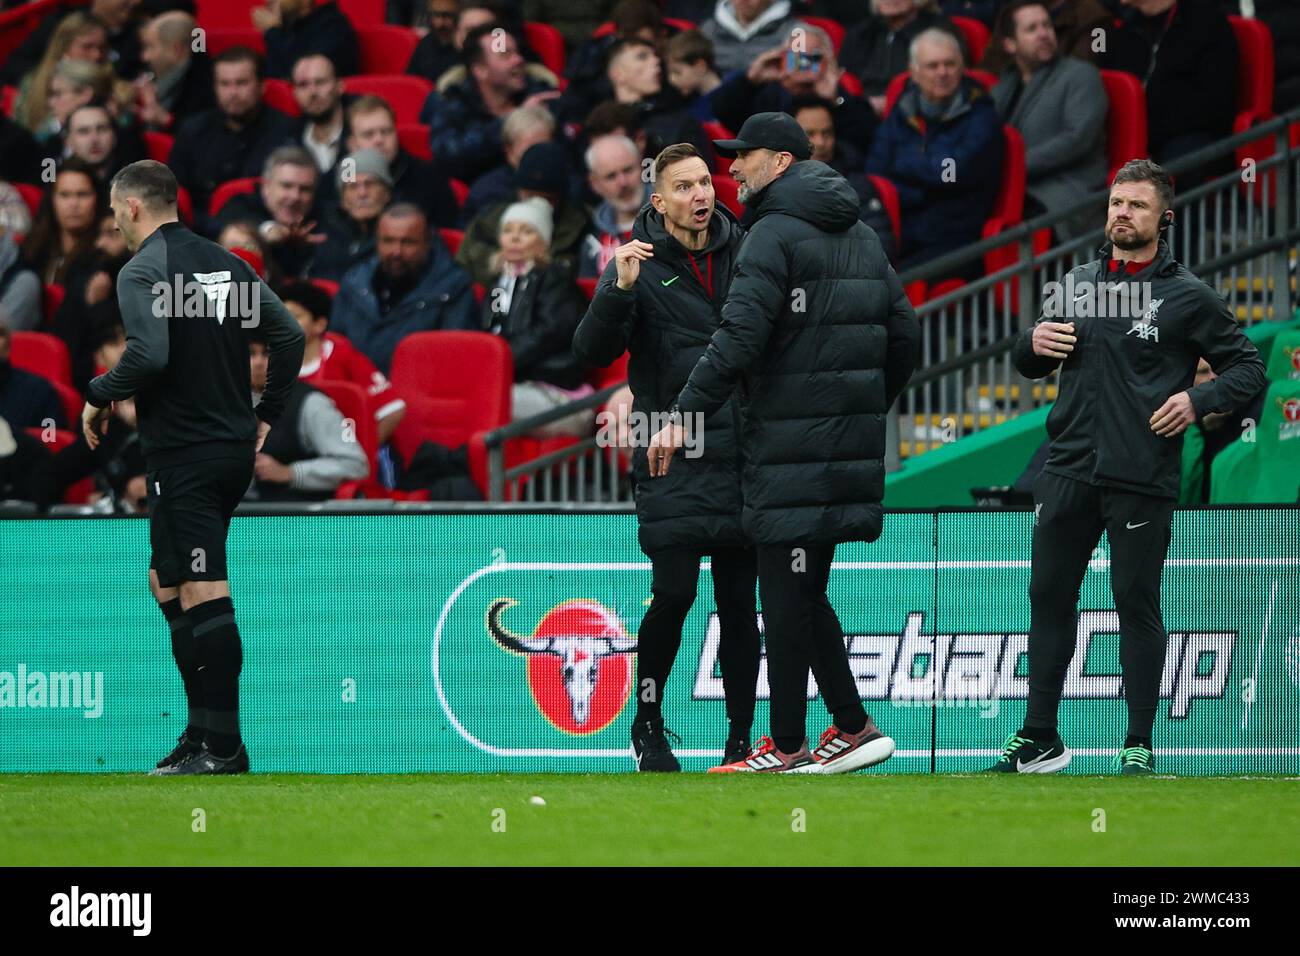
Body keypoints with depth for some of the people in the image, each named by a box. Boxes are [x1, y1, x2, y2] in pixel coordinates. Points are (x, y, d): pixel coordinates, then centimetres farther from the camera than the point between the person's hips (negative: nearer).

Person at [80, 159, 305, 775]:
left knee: (203, 598, -9)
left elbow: (150, 354, -25)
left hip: (183, 458, -8)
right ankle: (204, 728, 16)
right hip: (233, 450, 9)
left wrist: (99, 397, -9)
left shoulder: (142, 272, -11)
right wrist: (266, 416, 20)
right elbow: (290, 336, 13)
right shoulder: (227, 264, 13)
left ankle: (224, 747, -10)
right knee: (168, 586, 18)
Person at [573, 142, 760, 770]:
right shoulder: (640, 263, -2)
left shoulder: (744, 252, 7)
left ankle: (741, 737, 10)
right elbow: (592, 350, -11)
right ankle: (648, 724, 10)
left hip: (739, 454, 3)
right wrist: (620, 290, -26)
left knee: (739, 604, 4)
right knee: (673, 595, -8)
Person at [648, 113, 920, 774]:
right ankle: (853, 728, 12)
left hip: (792, 447, -9)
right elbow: (904, 336, 19)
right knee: (805, 594, 15)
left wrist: (683, 416, -17)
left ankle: (786, 748, -1)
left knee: (787, 599, -3)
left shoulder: (775, 234, -10)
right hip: (849, 445, 9)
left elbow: (739, 338, -20)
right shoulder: (861, 236, 16)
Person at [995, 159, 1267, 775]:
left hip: (1141, 479, -5)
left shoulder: (1186, 296, 0)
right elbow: (1028, 366, 23)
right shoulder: (1078, 284, 13)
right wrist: (1034, 344, -1)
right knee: (1048, 596, 6)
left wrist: (1198, 398, -14)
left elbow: (1249, 369, 3)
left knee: (1137, 604, -1)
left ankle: (1139, 746, 6)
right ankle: (1040, 739, 15)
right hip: (1069, 471, 5)